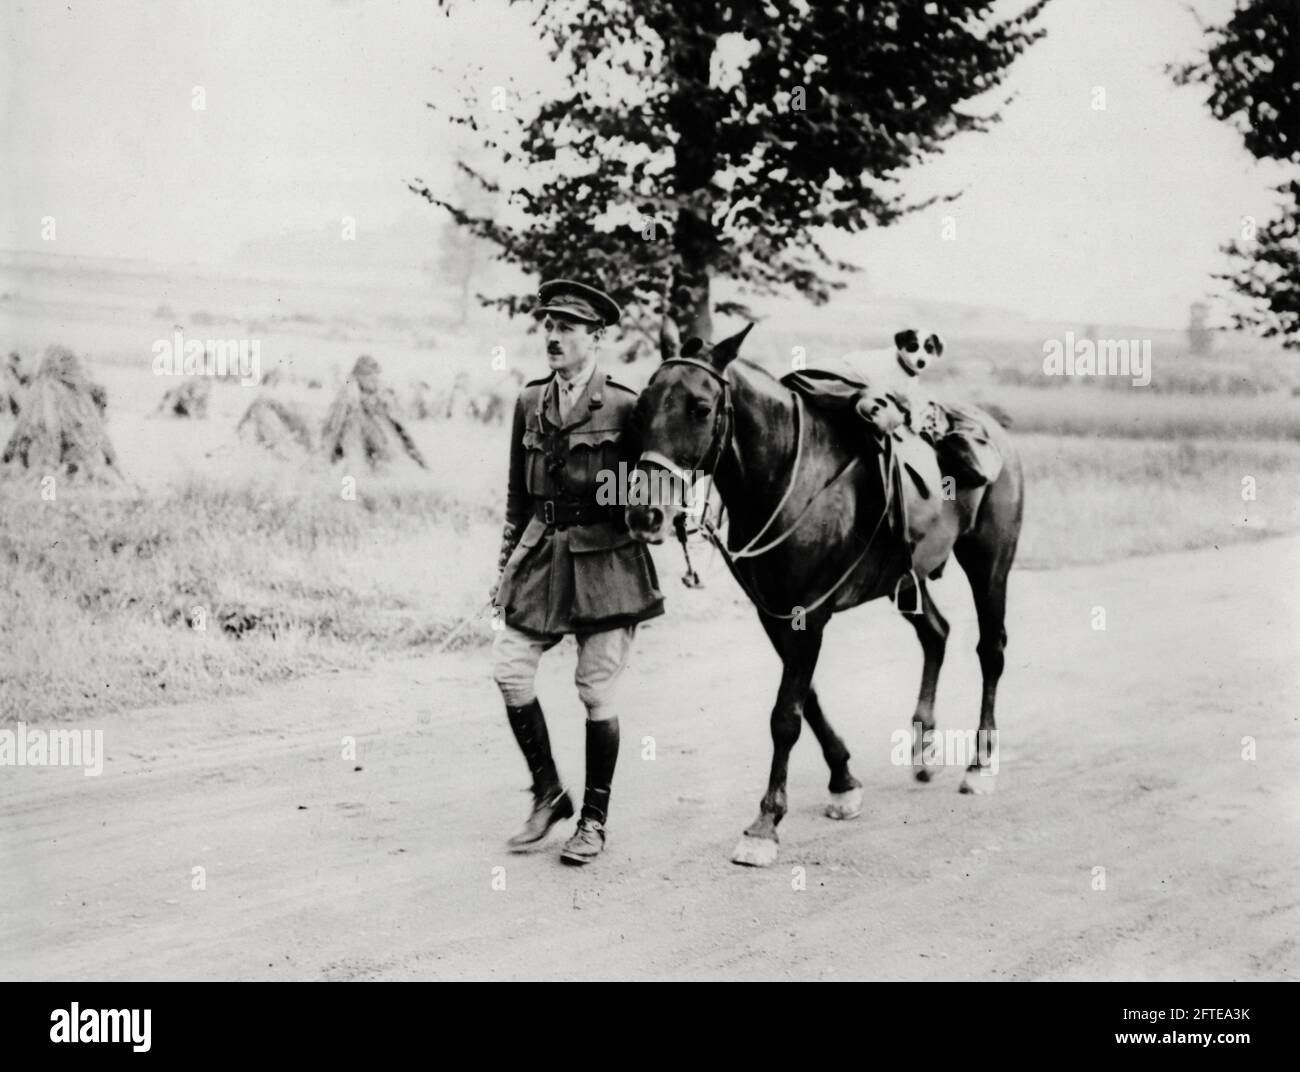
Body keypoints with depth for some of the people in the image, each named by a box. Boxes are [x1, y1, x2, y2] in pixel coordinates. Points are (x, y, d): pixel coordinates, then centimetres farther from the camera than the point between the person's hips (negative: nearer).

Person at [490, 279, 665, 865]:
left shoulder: (625, 406, -6)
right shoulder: (530, 401, 8)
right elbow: (517, 492, 14)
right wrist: (507, 563, 13)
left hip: (604, 558, -4)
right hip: (541, 553, 5)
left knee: (597, 691, 1)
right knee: (509, 670, -3)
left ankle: (594, 818, 16)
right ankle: (548, 793, 16)